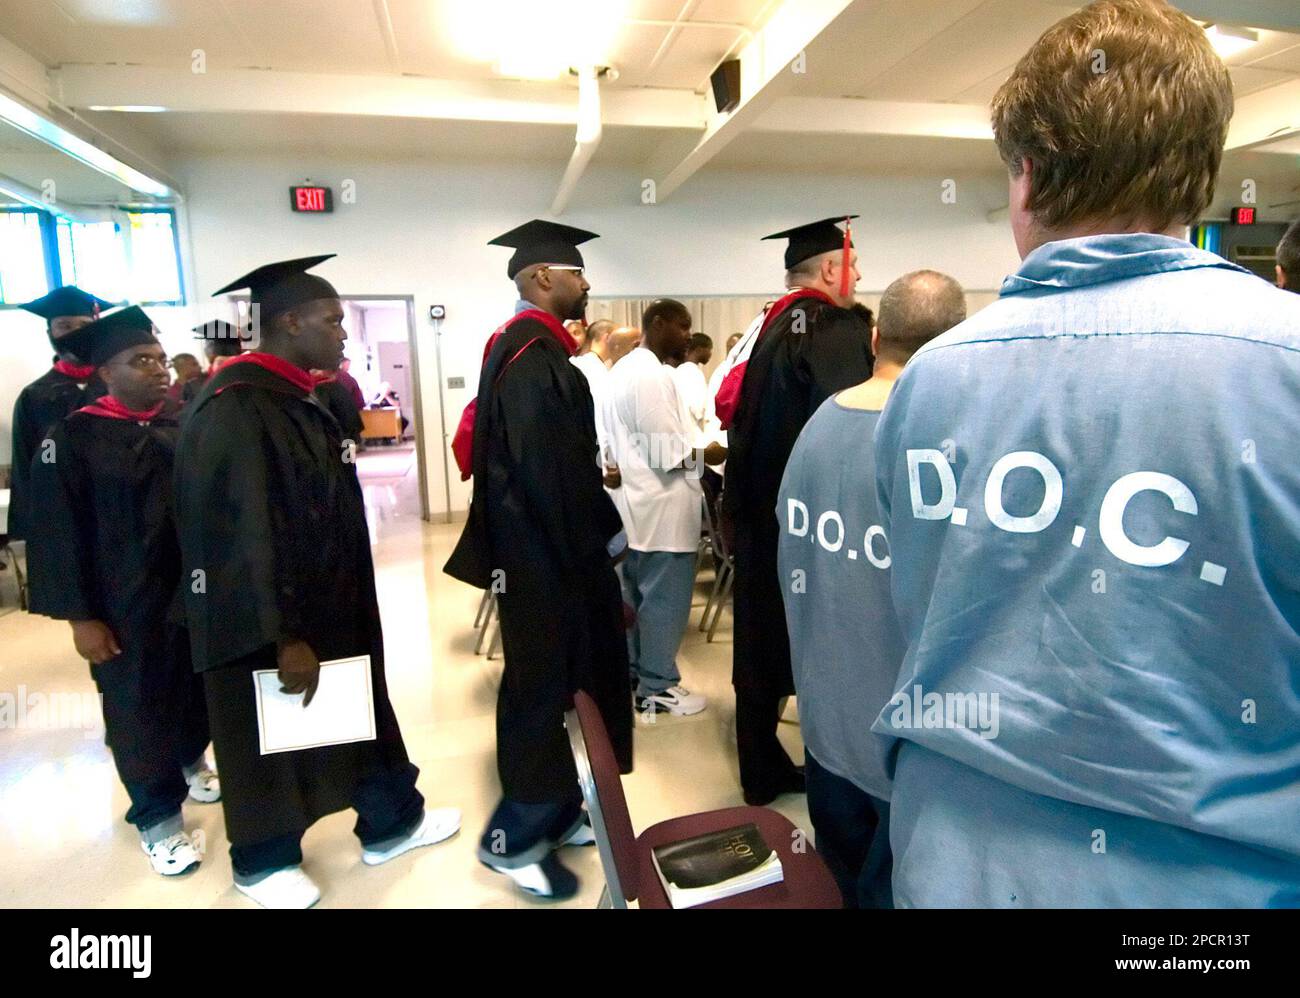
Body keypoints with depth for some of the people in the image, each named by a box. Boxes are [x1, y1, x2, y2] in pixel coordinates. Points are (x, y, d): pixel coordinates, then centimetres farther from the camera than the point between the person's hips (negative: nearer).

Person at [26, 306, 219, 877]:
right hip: (127, 603, -4)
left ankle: (191, 762, 44)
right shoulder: (74, 437, -10)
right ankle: (157, 818, 26)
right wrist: (80, 616, -12)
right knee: (140, 709, 8)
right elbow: (58, 533, -10)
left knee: (199, 691, 16)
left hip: (194, 589, 4)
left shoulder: (181, 427, 3)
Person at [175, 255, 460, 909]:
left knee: (360, 714, 17)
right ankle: (263, 860, 34)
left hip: (326, 602, 9)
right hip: (265, 622, -8)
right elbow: (242, 533, -26)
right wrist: (284, 635, -24)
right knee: (271, 737, 11)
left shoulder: (296, 398, 6)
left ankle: (389, 822, 35)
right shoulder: (233, 407, -23)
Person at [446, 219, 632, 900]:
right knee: (545, 688, 2)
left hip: (545, 550, 10)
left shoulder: (527, 348, 14)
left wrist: (595, 523, 12)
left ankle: (555, 814, 32)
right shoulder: (534, 356, -19)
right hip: (547, 557, -10)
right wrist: (607, 532, -12)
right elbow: (553, 470, -24)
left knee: (555, 684, 17)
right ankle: (515, 838, 18)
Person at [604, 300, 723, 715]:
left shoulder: (625, 368, 14)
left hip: (635, 501, 10)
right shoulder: (653, 375, -19)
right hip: (660, 508, -10)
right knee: (663, 600, 1)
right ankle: (657, 688, 13)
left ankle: (632, 675, 29)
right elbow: (671, 453, -22)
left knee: (636, 595, 17)